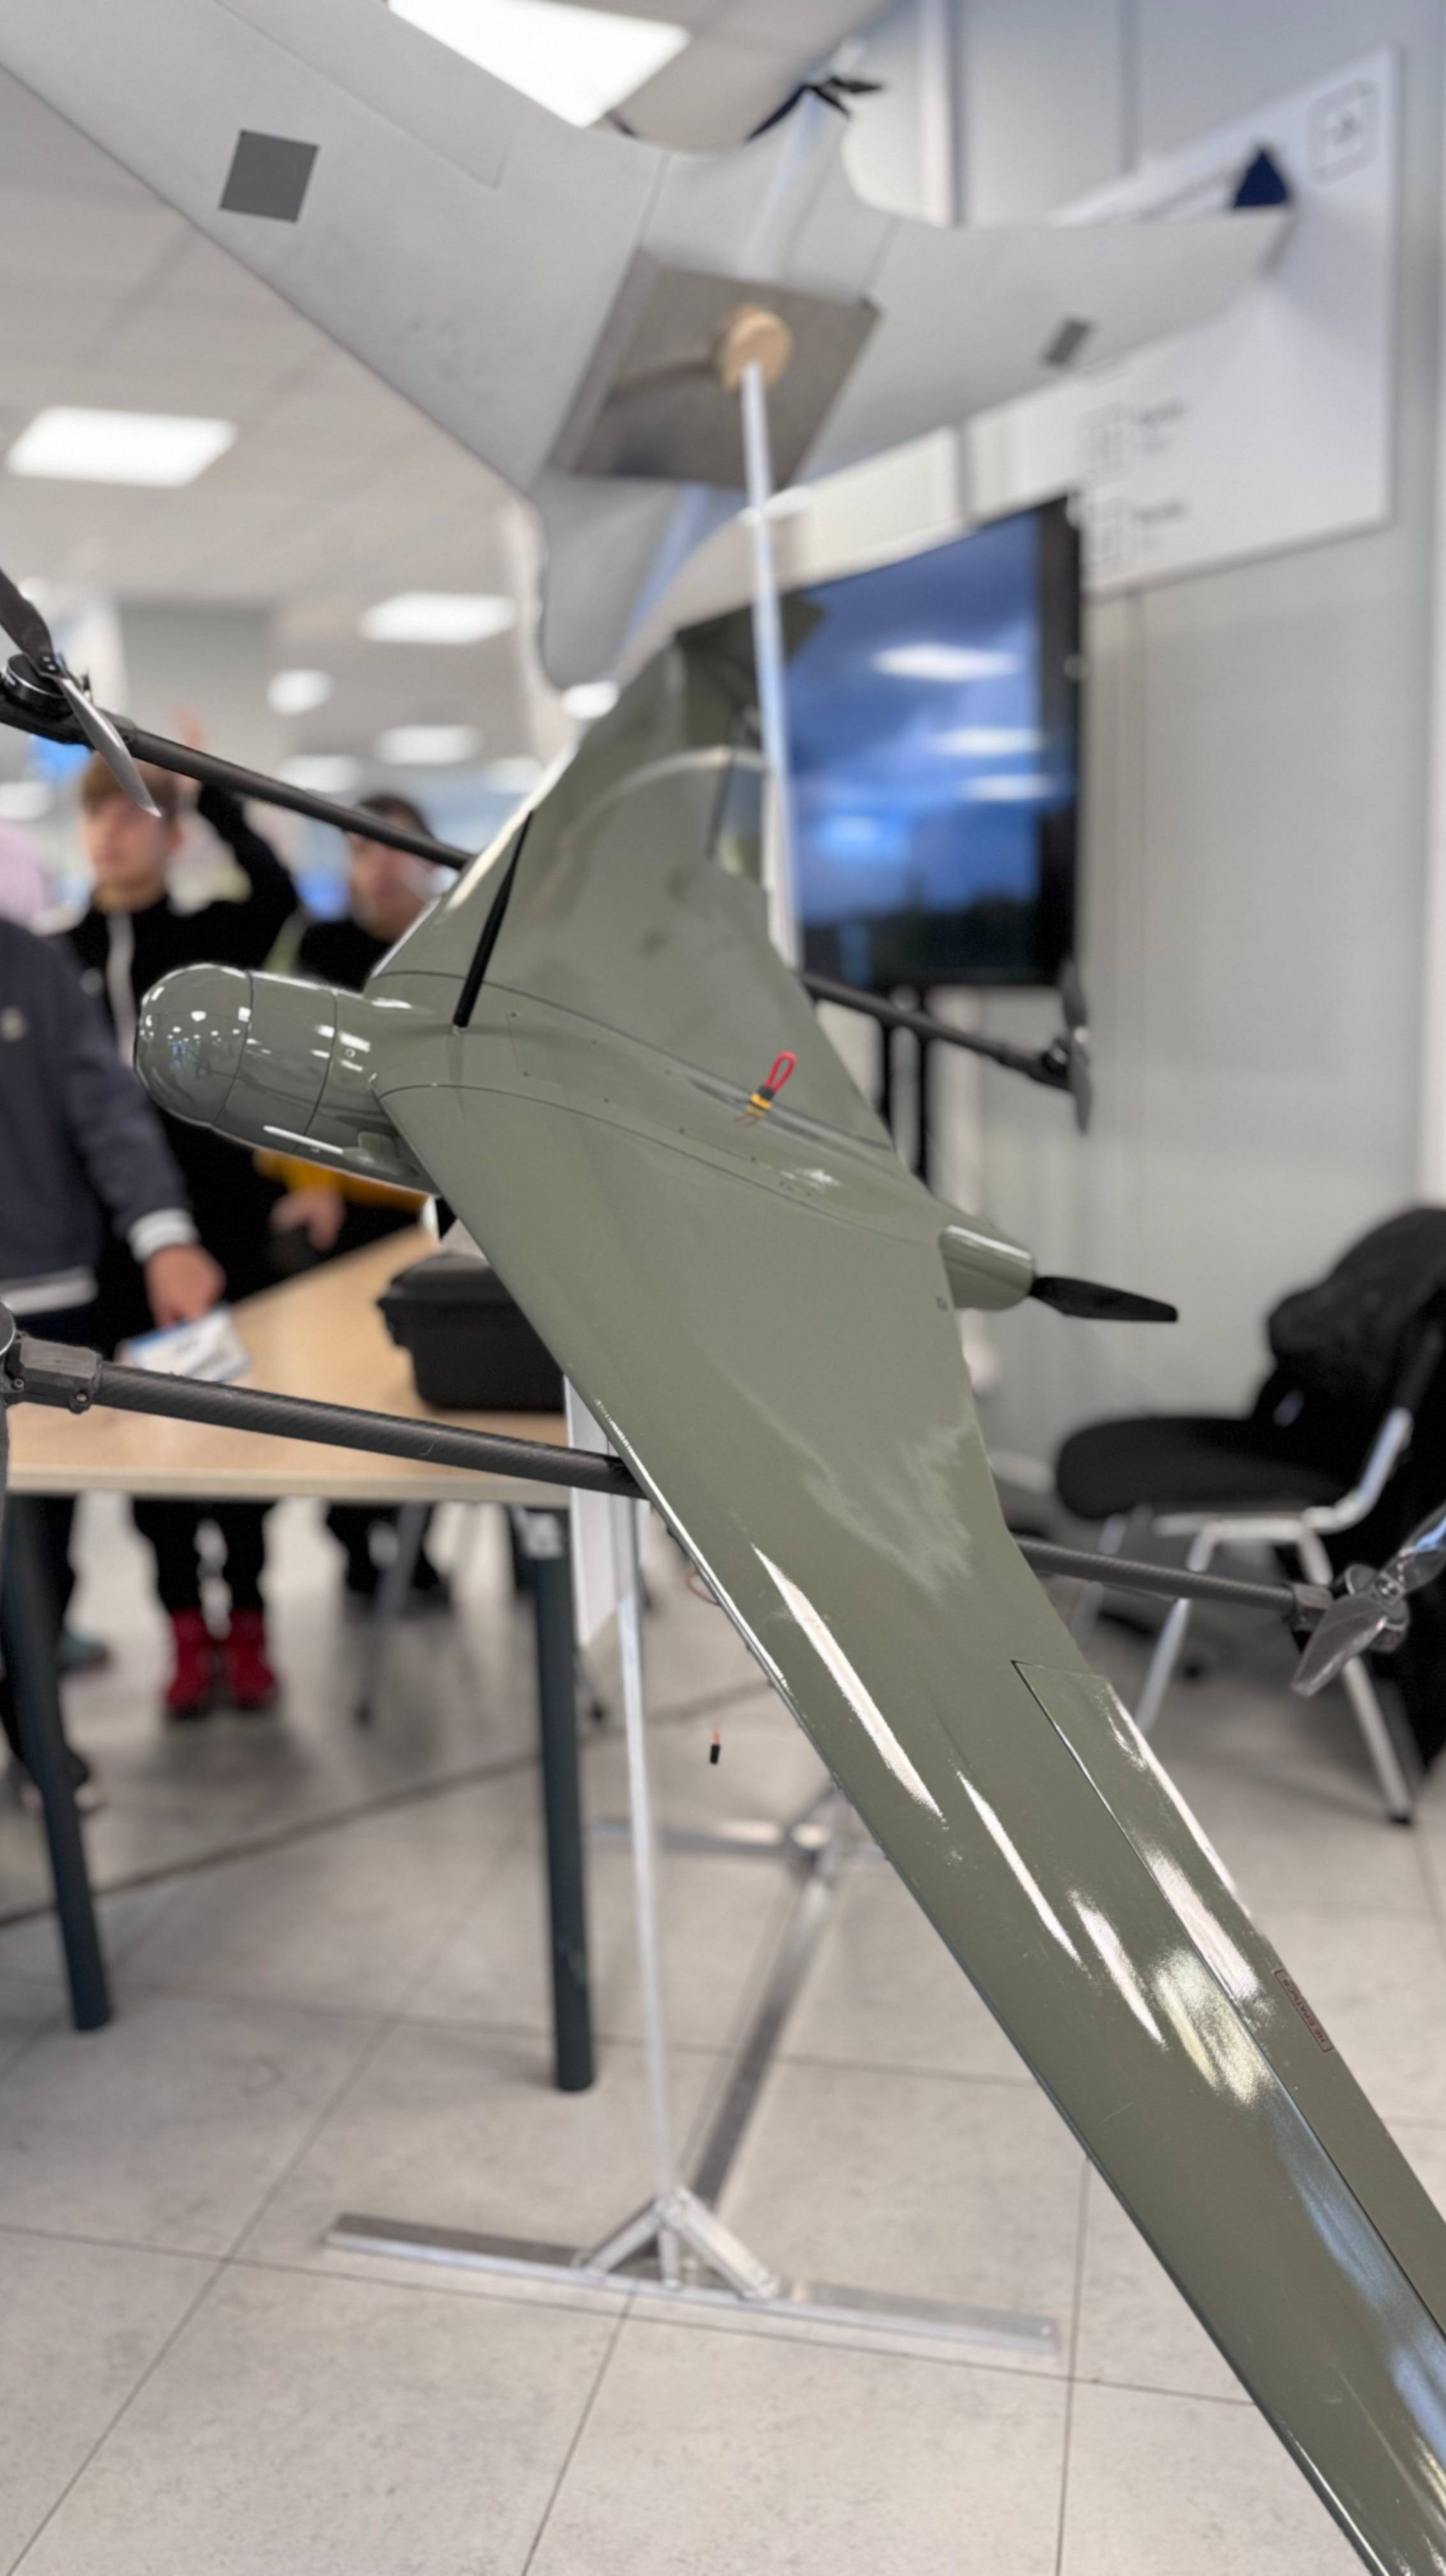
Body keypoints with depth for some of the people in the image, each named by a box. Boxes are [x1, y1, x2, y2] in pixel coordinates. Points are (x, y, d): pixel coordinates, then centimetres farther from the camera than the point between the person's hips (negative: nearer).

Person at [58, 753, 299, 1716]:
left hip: (220, 1215, -2)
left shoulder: (210, 939, 2)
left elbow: (276, 894, -20)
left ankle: (249, 1622, 19)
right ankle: (187, 1625, 20)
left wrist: (211, 792, -19)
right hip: (113, 1229, 2)